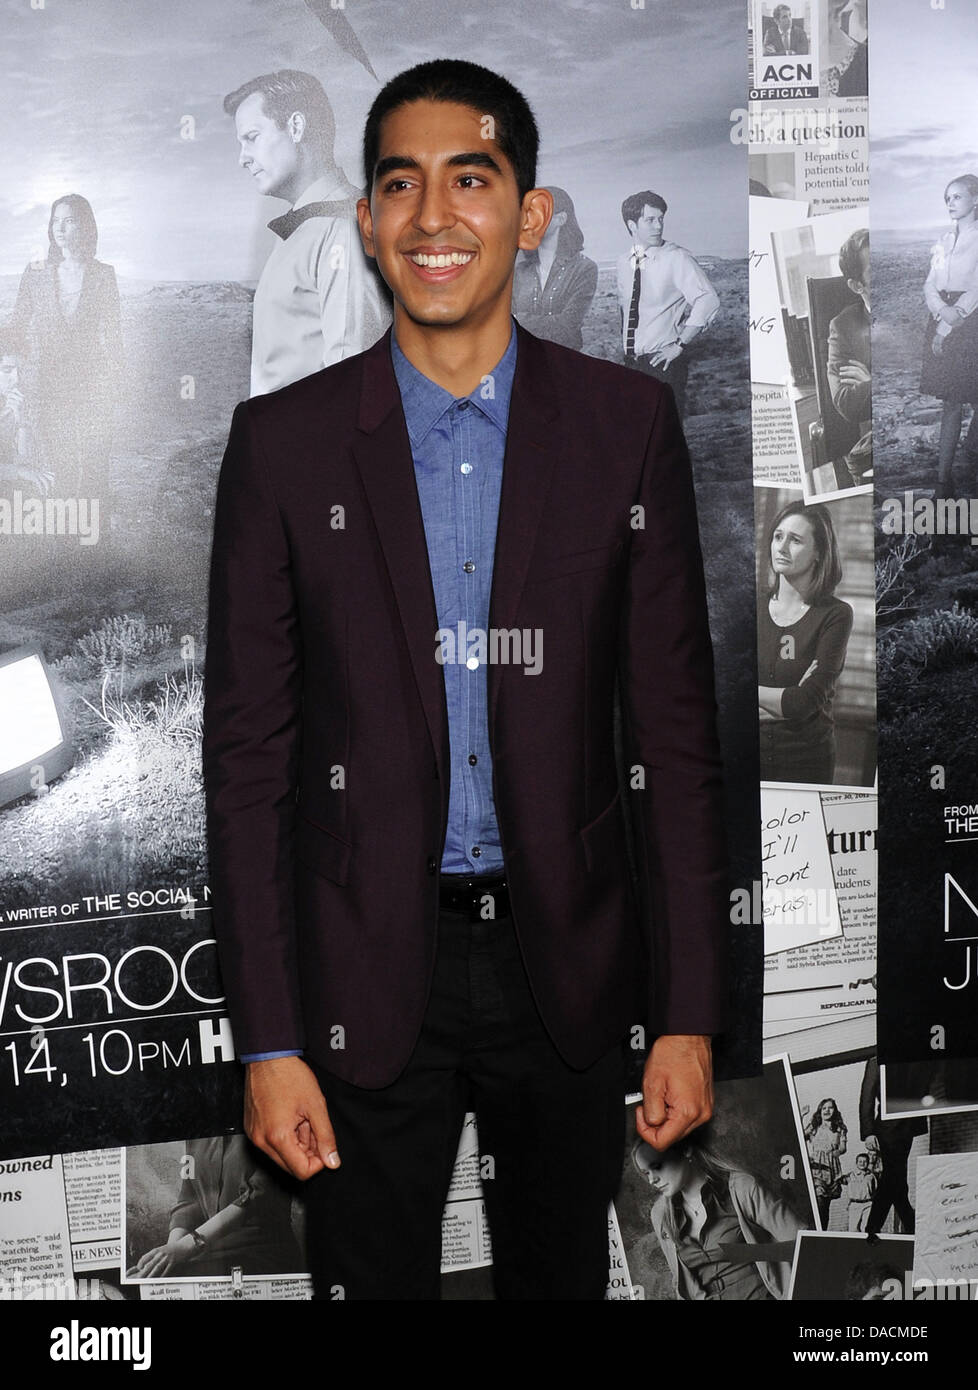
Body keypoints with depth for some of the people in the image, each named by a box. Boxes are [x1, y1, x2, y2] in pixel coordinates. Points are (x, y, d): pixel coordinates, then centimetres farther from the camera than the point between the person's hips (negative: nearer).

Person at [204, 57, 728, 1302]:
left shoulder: (626, 426, -2)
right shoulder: (283, 442, -4)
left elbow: (675, 733, -1)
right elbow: (247, 751, -3)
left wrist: (688, 1013, -3)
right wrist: (267, 1040, -6)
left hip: (566, 959, 1)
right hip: (366, 971, -1)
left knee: (562, 1277, 18)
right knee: (370, 1277, 13)